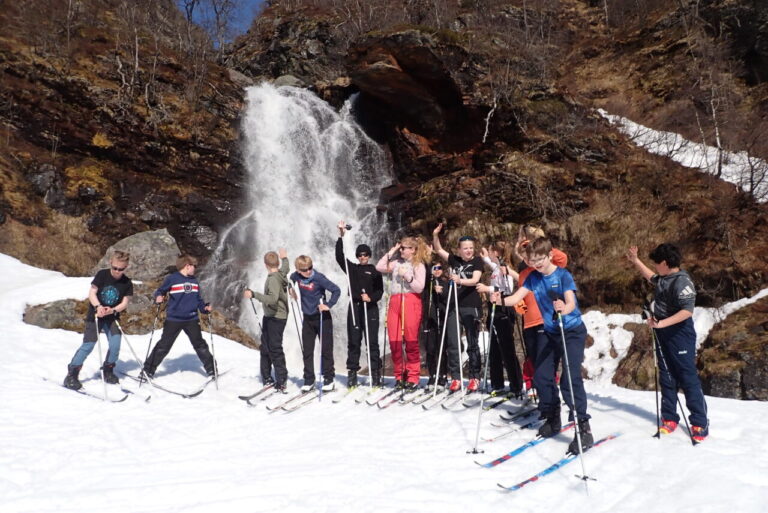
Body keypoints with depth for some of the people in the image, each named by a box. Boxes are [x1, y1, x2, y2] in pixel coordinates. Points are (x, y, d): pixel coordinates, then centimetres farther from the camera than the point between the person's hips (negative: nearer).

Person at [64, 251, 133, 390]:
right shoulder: (102, 275, -9)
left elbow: (125, 303, -5)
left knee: (115, 345, -9)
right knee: (88, 345, -8)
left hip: (112, 317, 2)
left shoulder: (127, 283, -5)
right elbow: (92, 293, -12)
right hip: (95, 316, -2)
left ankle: (108, 371, 15)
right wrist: (98, 307, -29)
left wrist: (112, 310, -24)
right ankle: (72, 374, 3)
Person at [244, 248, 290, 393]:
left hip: (276, 318, -10)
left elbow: (273, 299, -35)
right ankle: (267, 378, 27)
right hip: (269, 316, 10)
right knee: (265, 347, 17)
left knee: (275, 348, -9)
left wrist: (254, 295, -37)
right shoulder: (281, 274, 6)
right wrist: (284, 258, 49)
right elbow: (285, 268, 31)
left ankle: (281, 382, -6)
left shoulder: (273, 279, -21)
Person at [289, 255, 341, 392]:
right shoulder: (296, 276, -3)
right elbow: (291, 279, 23)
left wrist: (328, 305, -21)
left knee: (326, 349, 3)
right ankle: (309, 380, 17)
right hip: (307, 318, 5)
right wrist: (291, 289, 9)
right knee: (307, 350, 7)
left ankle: (329, 379, 14)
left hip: (322, 317, -5)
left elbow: (336, 290, -17)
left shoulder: (319, 277, -19)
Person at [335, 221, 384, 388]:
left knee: (372, 341, -3)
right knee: (353, 342, 3)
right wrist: (341, 236, -5)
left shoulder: (375, 271, 7)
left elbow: (380, 290, 3)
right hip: (354, 307, 2)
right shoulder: (352, 268, 13)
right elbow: (339, 256, 3)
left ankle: (376, 373, 1)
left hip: (370, 308, -2)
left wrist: (371, 298, -16)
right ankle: (352, 373, 7)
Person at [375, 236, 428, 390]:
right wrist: (390, 252, 12)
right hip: (394, 302, 5)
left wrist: (407, 275, -11)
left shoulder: (418, 265, 3)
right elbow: (379, 267, 11)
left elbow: (419, 287, -5)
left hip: (411, 302, -5)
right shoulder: (397, 263, 18)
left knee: (411, 341, -5)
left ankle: (413, 377, 3)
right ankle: (399, 376, 11)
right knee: (394, 341, 0)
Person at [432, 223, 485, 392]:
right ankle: (455, 377, 9)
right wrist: (435, 235, 0)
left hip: (471, 307, -4)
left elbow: (475, 280, -15)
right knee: (452, 343, 2)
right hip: (454, 305, 4)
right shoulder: (455, 260, 11)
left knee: (472, 343, 2)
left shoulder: (477, 261, 0)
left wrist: (460, 280, -33)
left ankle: (475, 377, 11)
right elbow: (438, 250, 17)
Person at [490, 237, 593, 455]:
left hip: (572, 331, -6)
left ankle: (584, 429, -8)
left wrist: (564, 308, -54)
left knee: (570, 378, -17)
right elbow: (516, 297, -12)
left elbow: (571, 302, -30)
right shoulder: (533, 278, -2)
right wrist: (501, 300, -34)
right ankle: (552, 420, 25)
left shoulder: (563, 275, -17)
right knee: (541, 376, 4)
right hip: (550, 331, 6)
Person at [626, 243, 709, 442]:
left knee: (688, 378, -4)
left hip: (680, 334, -9)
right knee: (667, 378, 12)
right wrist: (635, 261, 35)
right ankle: (669, 418, 19)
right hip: (662, 335, 9)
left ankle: (700, 423, 4)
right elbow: (651, 277, 34)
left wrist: (662, 323, -31)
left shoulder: (682, 281, -17)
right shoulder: (663, 279, 9)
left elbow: (687, 311, -27)